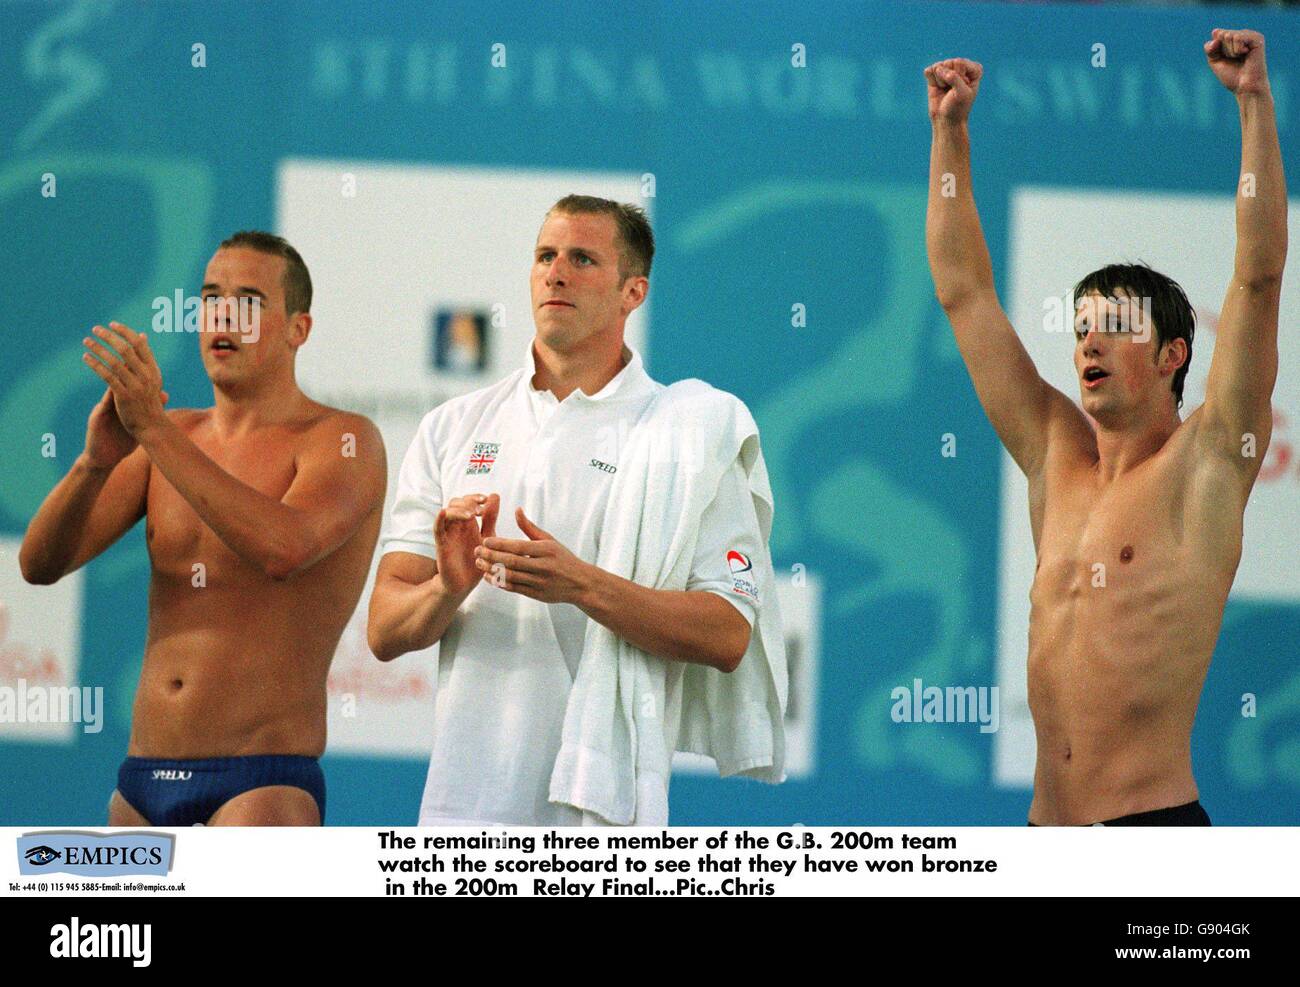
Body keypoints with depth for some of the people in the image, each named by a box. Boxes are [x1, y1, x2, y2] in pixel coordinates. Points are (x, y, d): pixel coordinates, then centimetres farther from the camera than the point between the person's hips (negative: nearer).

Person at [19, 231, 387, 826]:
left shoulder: (345, 442, -3)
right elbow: (40, 564, 4)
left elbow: (283, 549, -24)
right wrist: (96, 461, -17)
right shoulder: (170, 438, 13)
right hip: (142, 784, 7)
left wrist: (155, 429, -26)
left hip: (263, 784, -7)